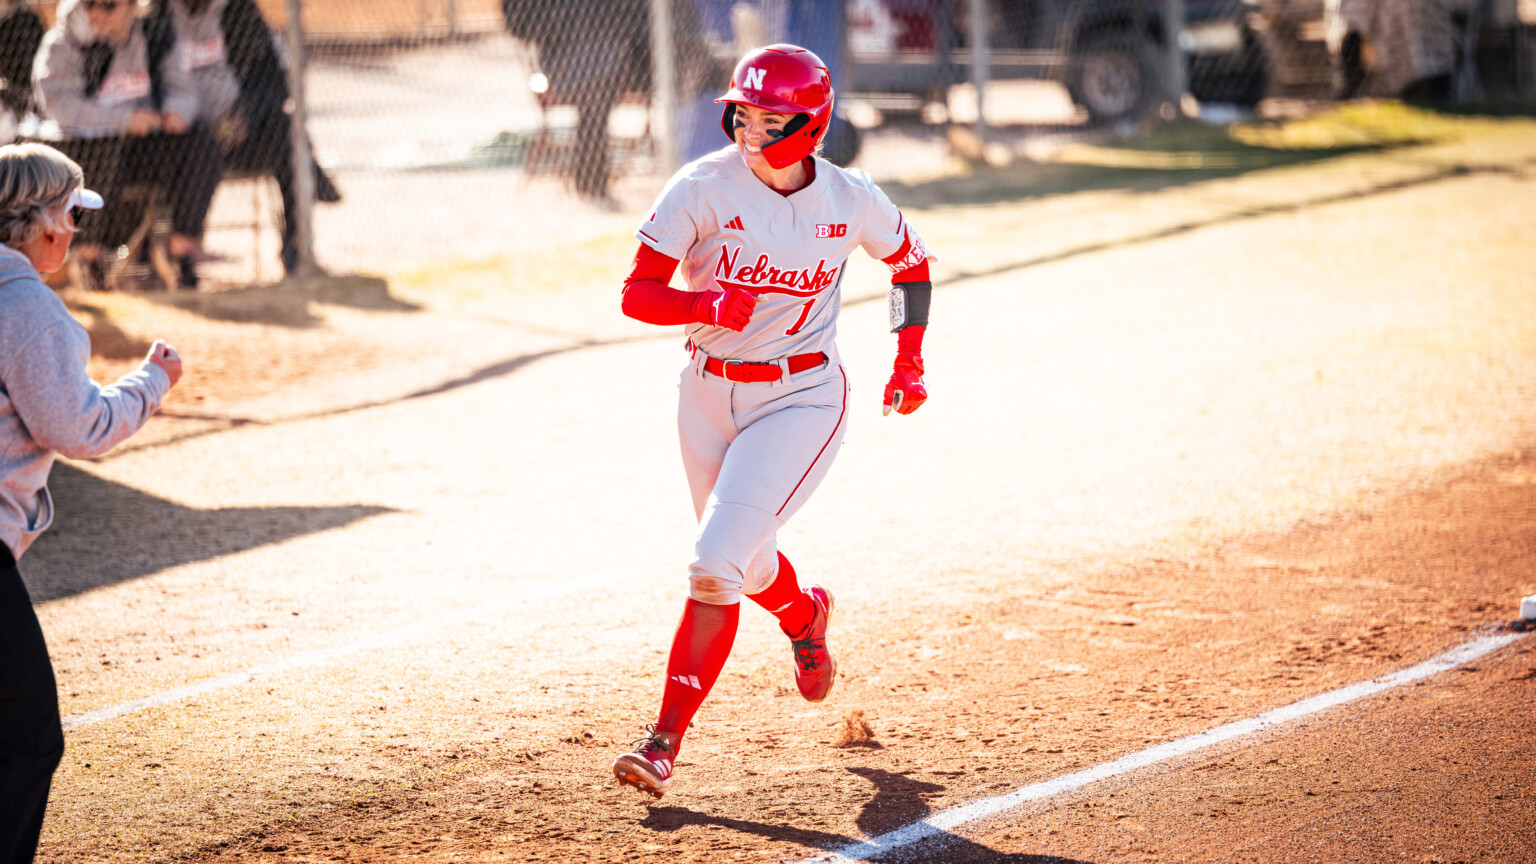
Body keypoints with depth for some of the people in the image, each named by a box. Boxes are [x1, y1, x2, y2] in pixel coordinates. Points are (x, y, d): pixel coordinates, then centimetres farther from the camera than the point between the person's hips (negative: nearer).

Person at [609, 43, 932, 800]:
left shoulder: (851, 199, -8)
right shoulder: (704, 187, -12)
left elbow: (912, 264, 13)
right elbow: (636, 294, -14)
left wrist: (909, 359, 6)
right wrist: (708, 303, -32)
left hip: (801, 399, -3)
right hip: (708, 394, 3)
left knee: (716, 562, -17)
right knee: (749, 568, 19)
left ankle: (667, 738, -7)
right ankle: (805, 613, 56)